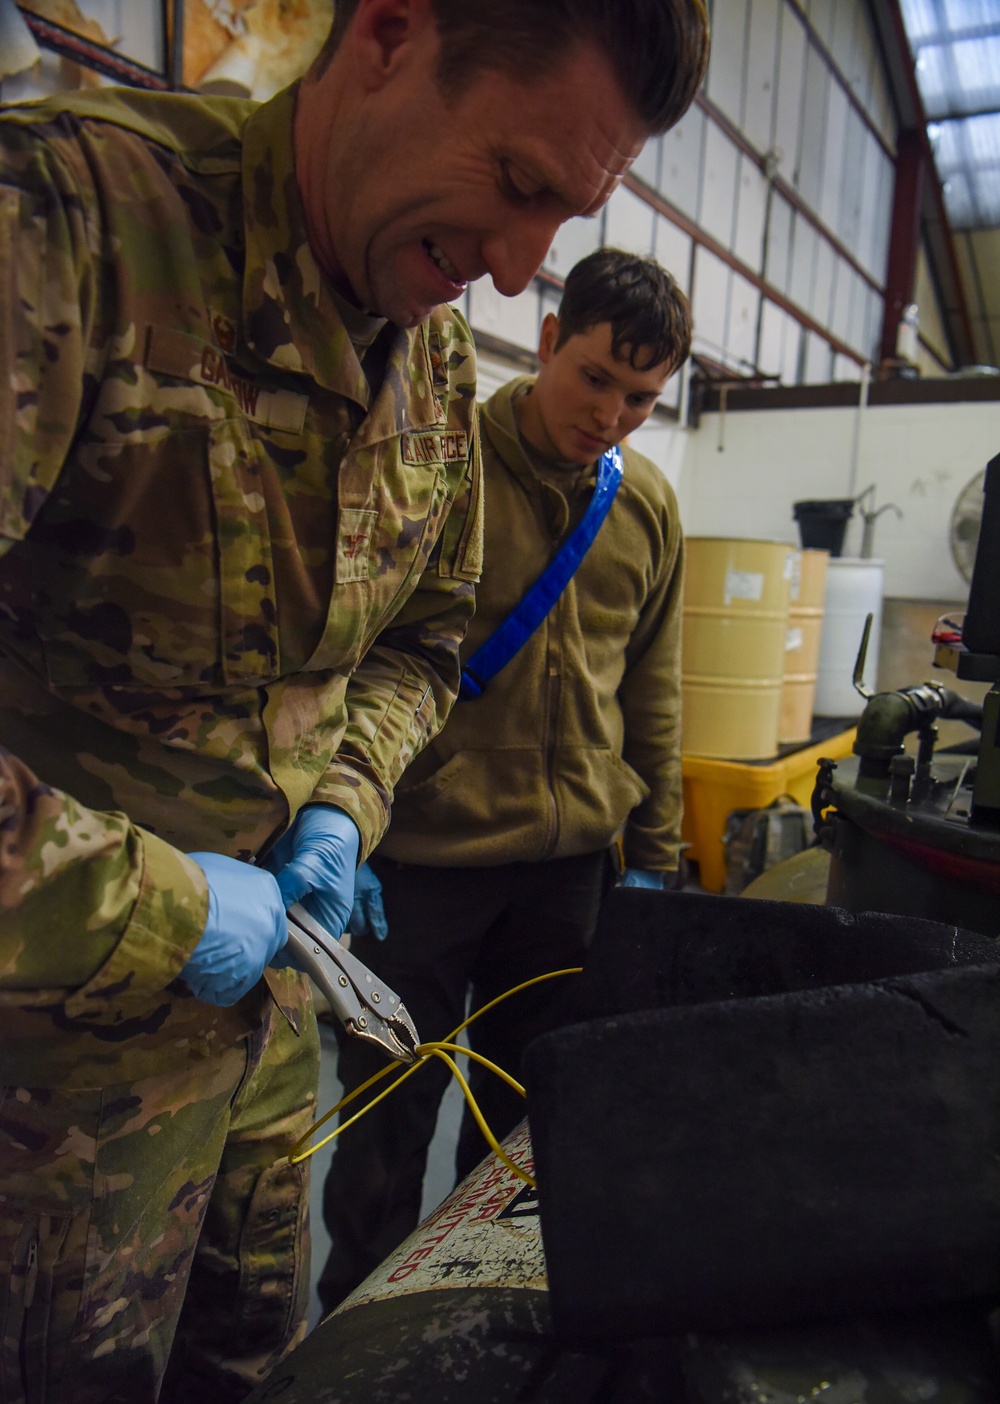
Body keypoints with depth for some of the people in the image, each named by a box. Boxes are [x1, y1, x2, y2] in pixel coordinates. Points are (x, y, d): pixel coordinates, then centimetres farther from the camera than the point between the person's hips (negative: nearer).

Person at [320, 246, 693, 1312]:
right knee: (388, 1117, 11)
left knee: (525, 1112, 18)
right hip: (421, 855, -4)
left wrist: (652, 855, 11)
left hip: (570, 860, 4)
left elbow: (651, 692, 11)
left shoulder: (649, 503, 6)